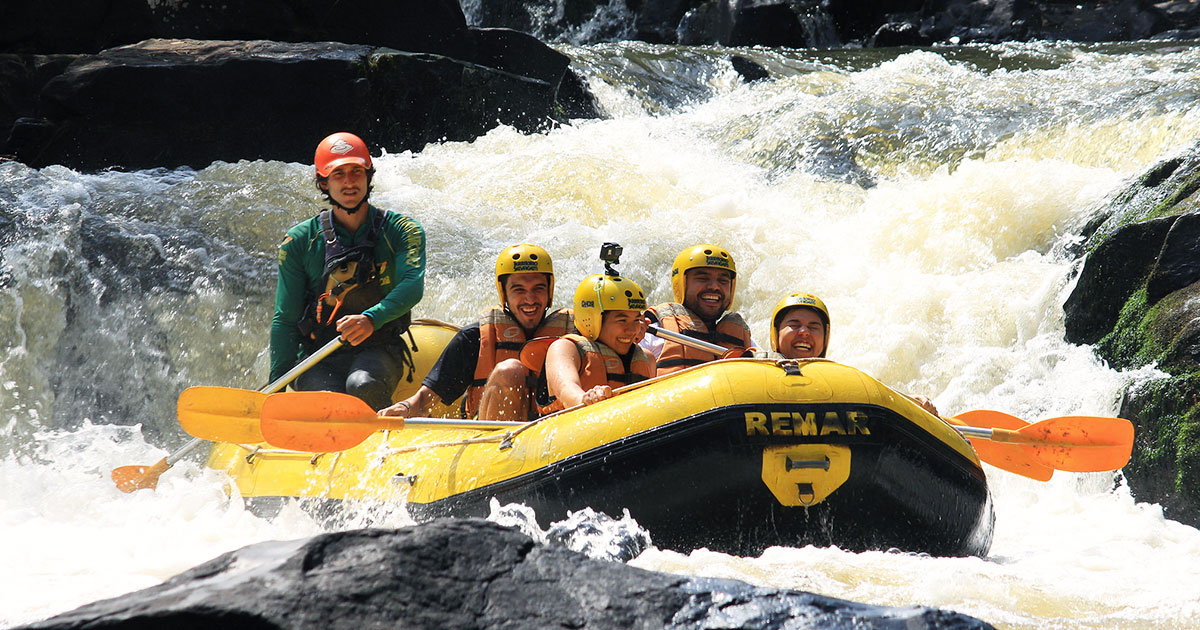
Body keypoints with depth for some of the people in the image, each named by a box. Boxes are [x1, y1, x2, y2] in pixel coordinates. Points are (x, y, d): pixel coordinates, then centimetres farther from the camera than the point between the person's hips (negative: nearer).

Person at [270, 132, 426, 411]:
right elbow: (285, 320, 4)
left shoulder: (401, 230, 3)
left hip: (378, 353, -1)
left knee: (363, 387, -34)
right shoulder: (299, 241, 4)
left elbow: (412, 287, -16)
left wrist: (371, 319, -37)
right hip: (318, 361, 1)